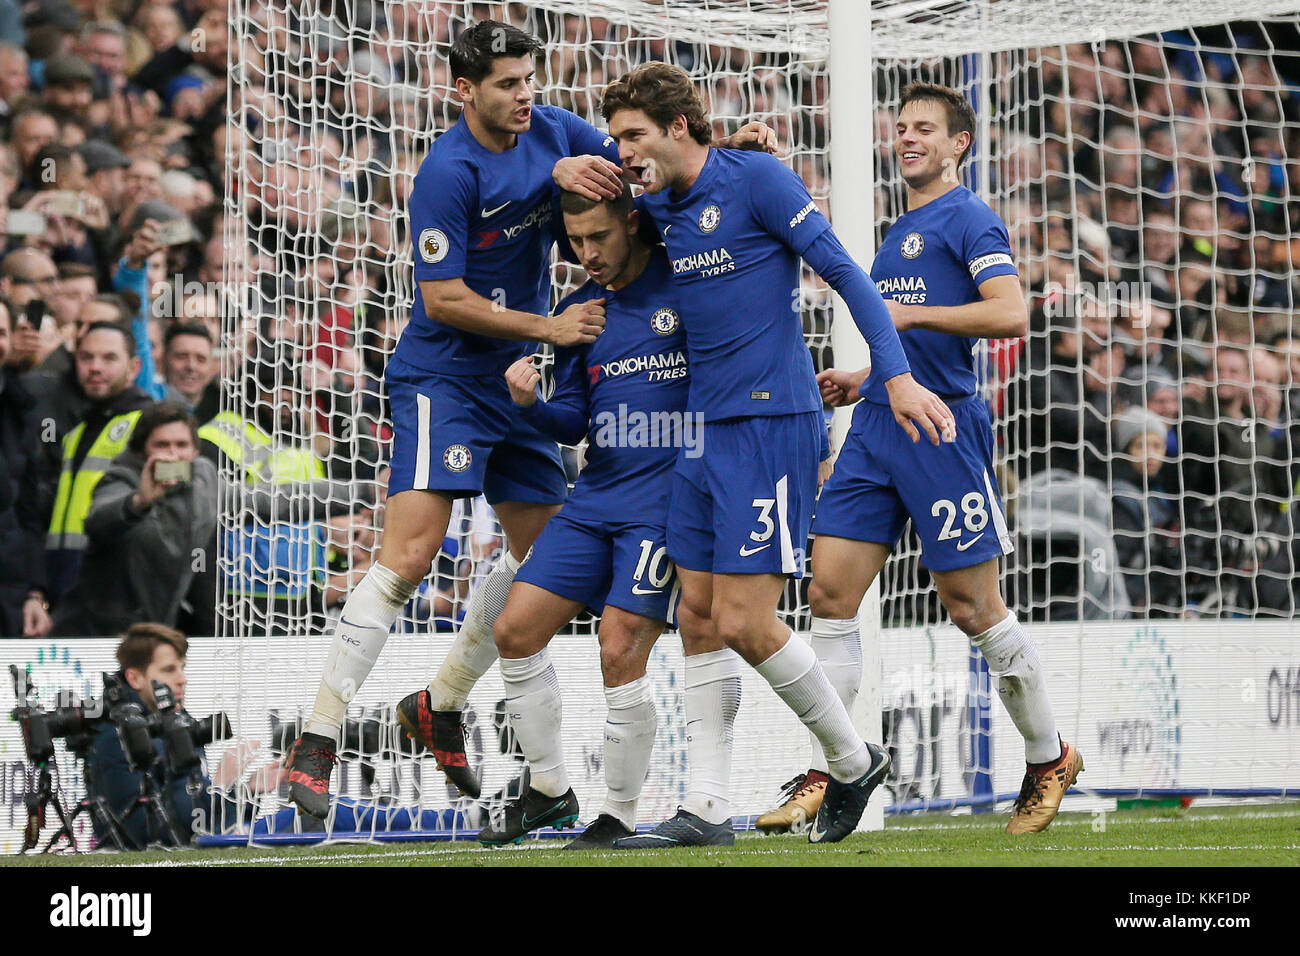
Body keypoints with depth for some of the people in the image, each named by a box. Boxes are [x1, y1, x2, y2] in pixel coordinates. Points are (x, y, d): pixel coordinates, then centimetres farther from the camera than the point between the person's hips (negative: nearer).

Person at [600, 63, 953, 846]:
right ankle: (703, 808, 9)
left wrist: (897, 374, -18)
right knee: (697, 616, 5)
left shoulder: (757, 179, -9)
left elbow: (844, 273, -10)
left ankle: (854, 761, 9)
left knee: (745, 623, -10)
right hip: (702, 427, 8)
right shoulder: (658, 208, 12)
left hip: (770, 421, -8)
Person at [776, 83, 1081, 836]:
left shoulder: (967, 218, -5)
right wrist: (863, 381, 16)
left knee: (974, 609, -1)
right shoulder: (900, 232, 21)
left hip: (943, 428, -8)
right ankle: (821, 779, -2)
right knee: (830, 594, -3)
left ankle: (1050, 758, 16)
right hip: (878, 429, 8)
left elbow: (1010, 315, -19)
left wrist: (908, 314, -20)